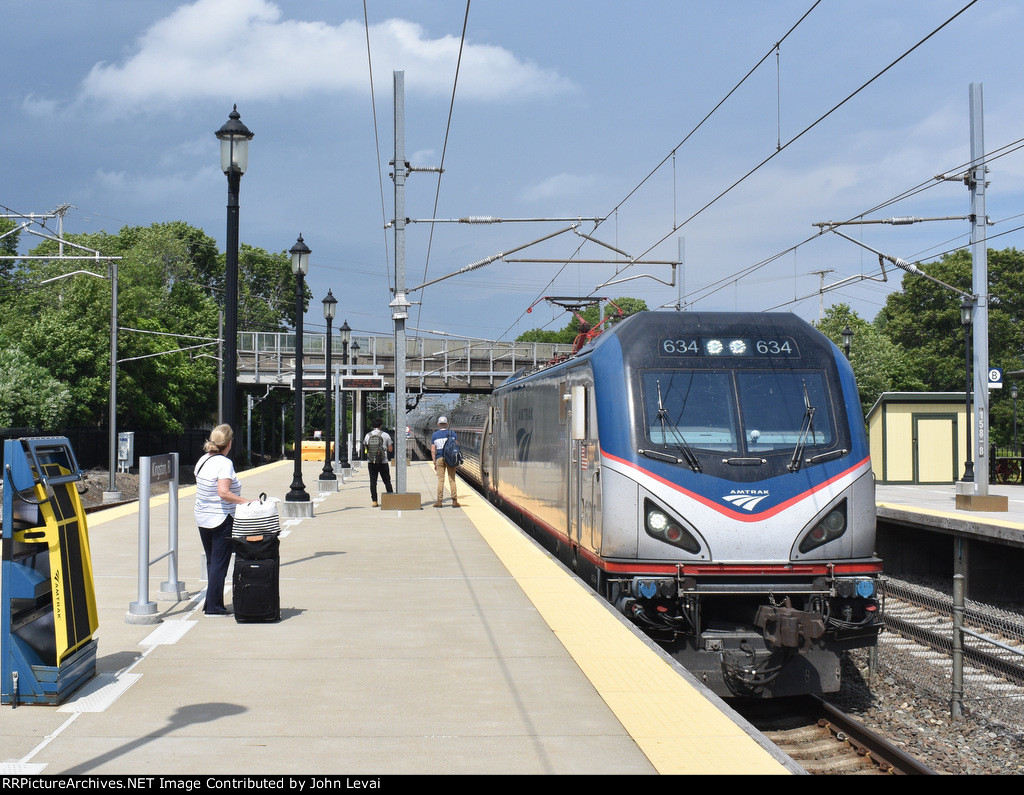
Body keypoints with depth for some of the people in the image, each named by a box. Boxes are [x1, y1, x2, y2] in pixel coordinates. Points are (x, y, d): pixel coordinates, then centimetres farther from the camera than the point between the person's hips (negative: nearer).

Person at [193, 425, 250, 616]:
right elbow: (223, 493, -28)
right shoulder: (224, 464, -18)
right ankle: (213, 606, 1)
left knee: (212, 561, 17)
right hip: (222, 519, -8)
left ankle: (212, 603, 22)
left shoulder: (202, 460, 7)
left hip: (203, 519, 8)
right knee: (219, 563, -1)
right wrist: (247, 502, -25)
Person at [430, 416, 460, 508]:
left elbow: (433, 450, 5)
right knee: (452, 479, 0)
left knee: (440, 479, 3)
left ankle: (439, 501, 0)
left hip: (439, 459, 1)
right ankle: (454, 501, -3)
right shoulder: (451, 433, 3)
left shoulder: (434, 435, 8)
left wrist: (434, 463, 8)